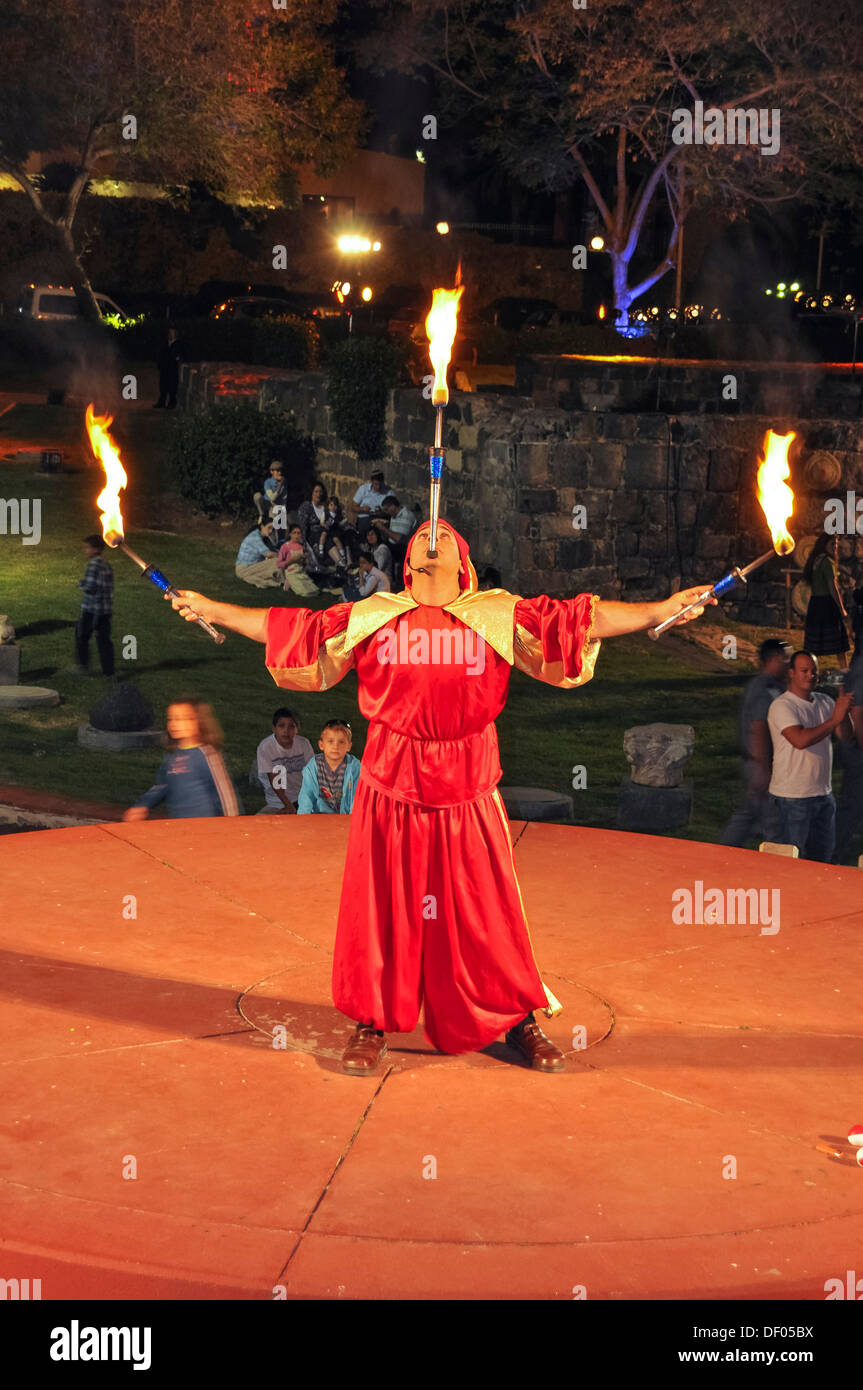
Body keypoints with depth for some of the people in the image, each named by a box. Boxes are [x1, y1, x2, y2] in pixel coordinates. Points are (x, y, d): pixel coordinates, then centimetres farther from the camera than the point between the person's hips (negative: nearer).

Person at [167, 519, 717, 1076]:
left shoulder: (500, 615, 6)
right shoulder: (370, 616, 9)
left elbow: (585, 618, 3)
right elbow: (290, 629, 14)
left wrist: (662, 609, -5)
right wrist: (210, 609, 15)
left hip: (468, 793, 0)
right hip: (391, 786, 1)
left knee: (487, 911, 6)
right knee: (382, 905, 5)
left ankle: (519, 1020, 24)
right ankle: (373, 1023, 22)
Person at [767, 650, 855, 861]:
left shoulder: (824, 701, 10)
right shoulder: (782, 706, -13)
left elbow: (846, 736, 6)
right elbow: (800, 740, -27)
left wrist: (844, 712, -13)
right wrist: (834, 720, -24)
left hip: (823, 793, 7)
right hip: (794, 796, -7)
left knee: (824, 855, 16)